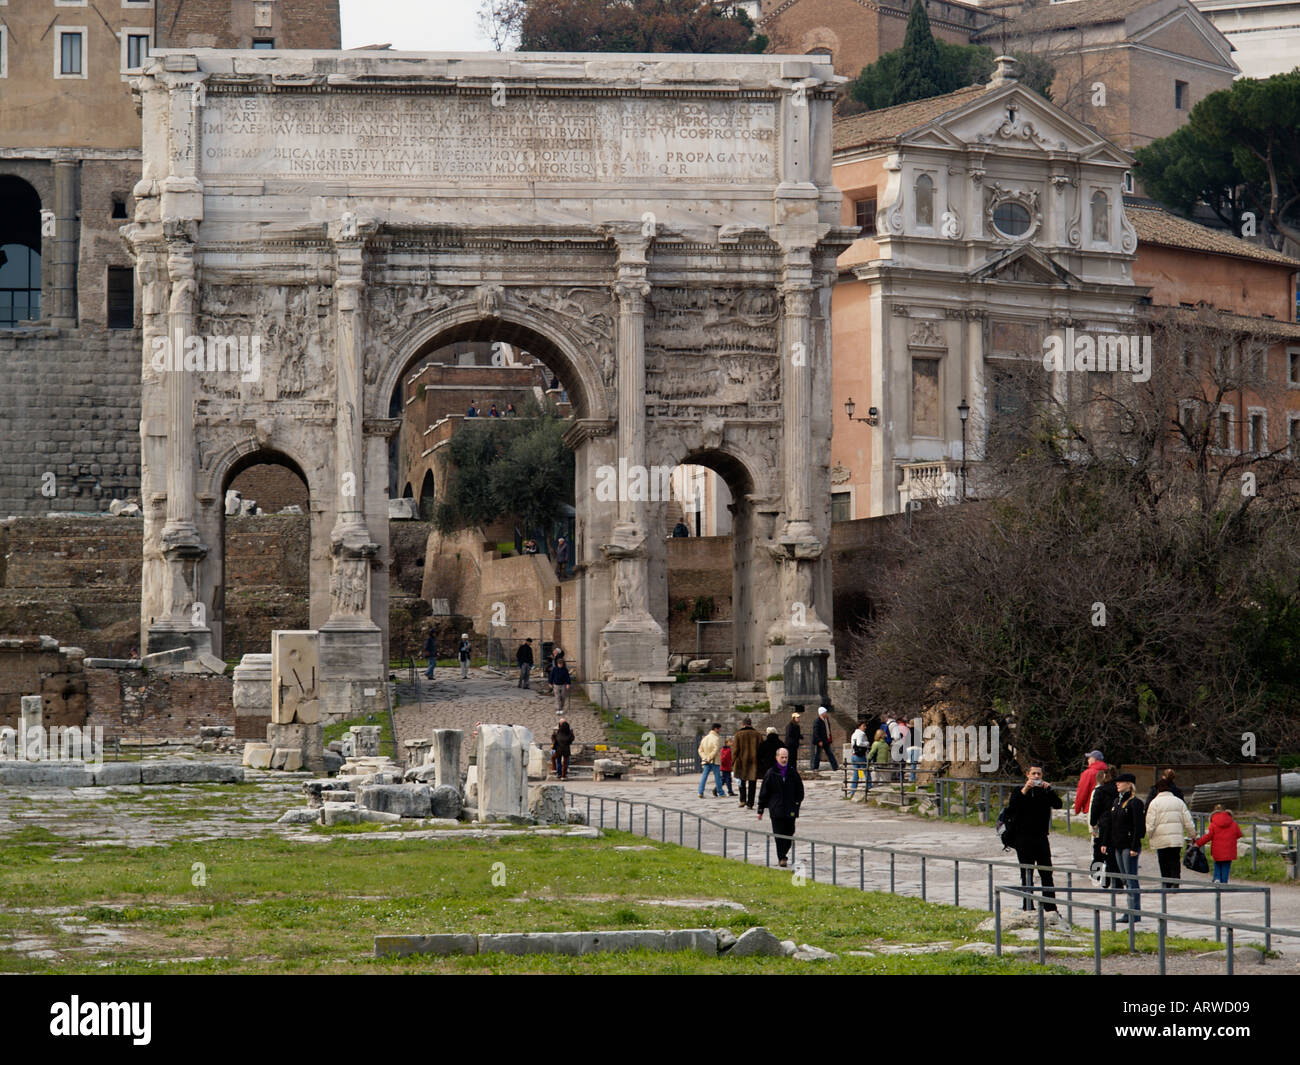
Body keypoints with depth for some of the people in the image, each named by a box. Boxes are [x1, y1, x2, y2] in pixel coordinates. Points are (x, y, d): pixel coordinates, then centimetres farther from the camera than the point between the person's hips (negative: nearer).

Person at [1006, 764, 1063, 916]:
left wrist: (1049, 789, -18)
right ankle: (1028, 907, 7)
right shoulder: (1019, 790, 3)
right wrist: (1025, 790, -21)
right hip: (1023, 839, -2)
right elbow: (1011, 807, -14)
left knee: (1047, 875, 1)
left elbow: (1058, 805, -7)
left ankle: (1051, 909, 3)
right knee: (1026, 875, 3)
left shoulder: (1046, 791, 8)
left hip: (1041, 838, 2)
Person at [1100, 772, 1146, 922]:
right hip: (1118, 846, 8)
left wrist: (1134, 847, -19)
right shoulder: (1116, 802, 14)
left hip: (1130, 846, -8)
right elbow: (1109, 823, 18)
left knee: (1131, 880, -6)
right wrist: (1105, 843, 14)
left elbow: (1139, 826, -15)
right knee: (1126, 880, 10)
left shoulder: (1135, 803, -11)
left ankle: (1135, 914, -2)